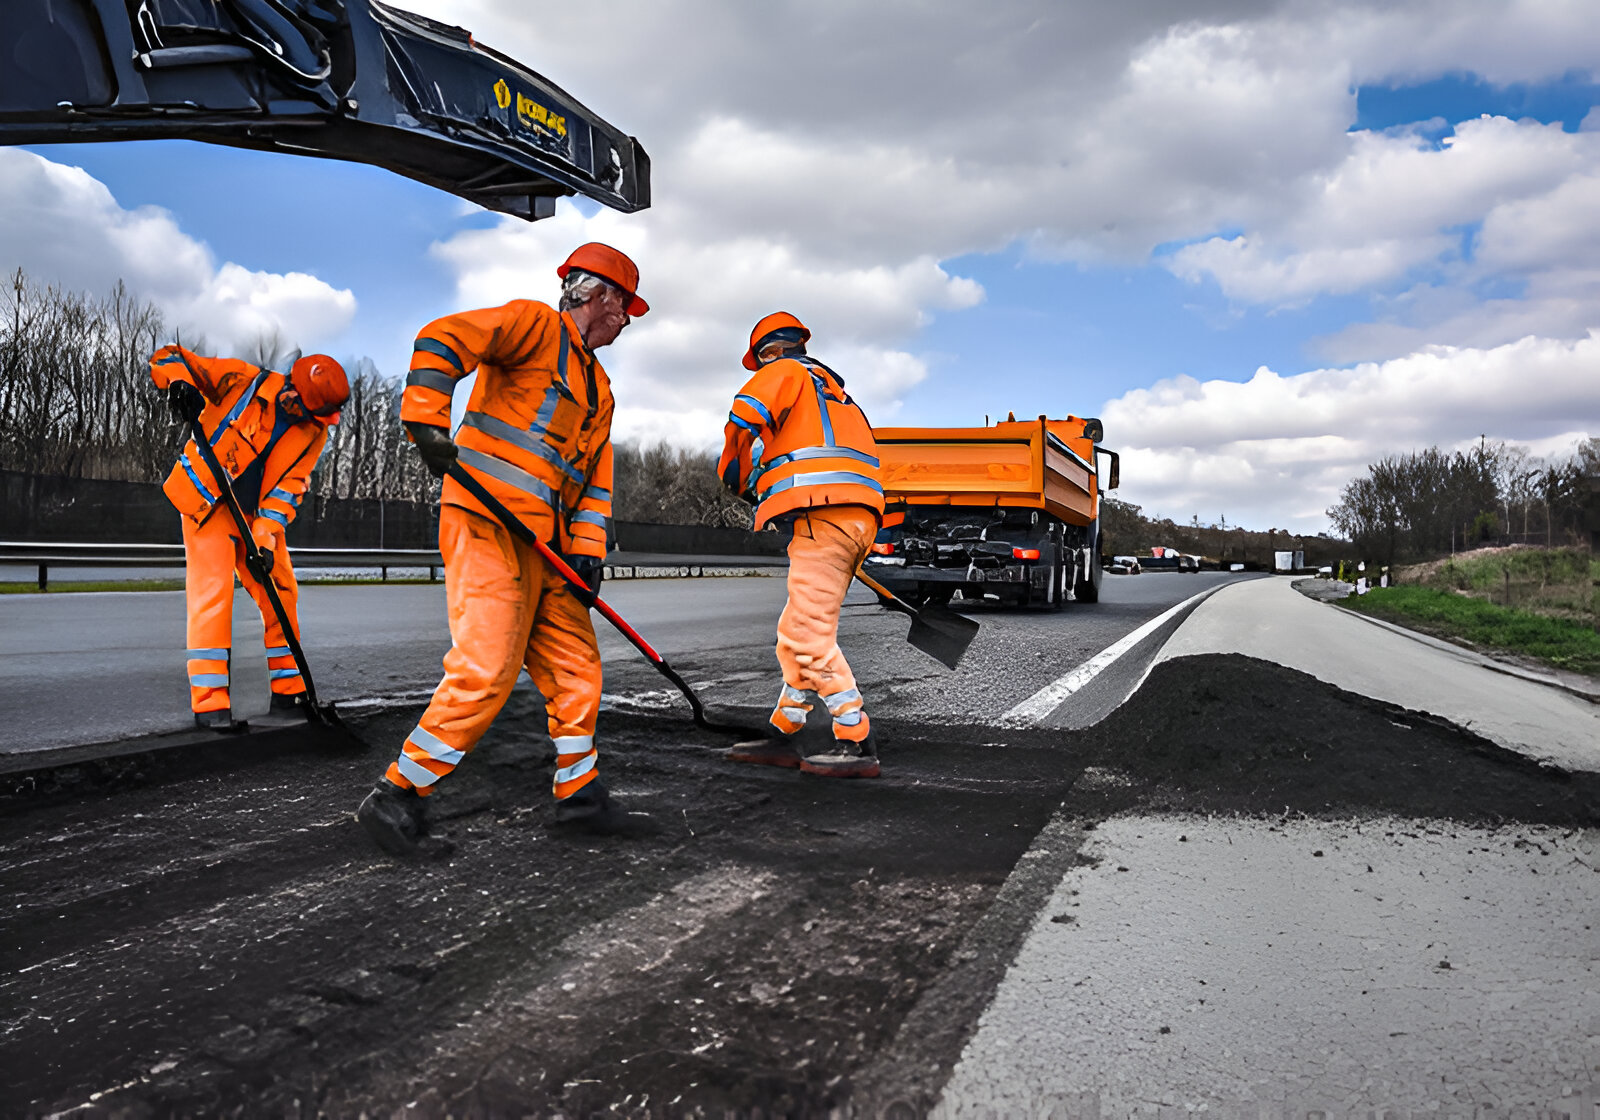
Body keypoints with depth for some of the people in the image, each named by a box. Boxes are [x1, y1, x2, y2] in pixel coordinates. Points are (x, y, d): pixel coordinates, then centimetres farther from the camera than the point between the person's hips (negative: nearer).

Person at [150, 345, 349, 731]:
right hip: (207, 501, -5)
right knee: (214, 590, -14)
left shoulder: (313, 431, -7)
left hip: (259, 514, 5)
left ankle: (289, 689, 15)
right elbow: (167, 357, -13)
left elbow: (288, 486, -10)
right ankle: (209, 700, -11)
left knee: (281, 593, 4)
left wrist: (266, 537, -21)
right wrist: (180, 382, -36)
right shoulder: (242, 380, -18)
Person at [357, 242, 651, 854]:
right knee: (485, 671, -15)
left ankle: (580, 796, 18)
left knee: (575, 663, 8)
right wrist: (427, 425, -21)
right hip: (489, 521, -9)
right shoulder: (536, 324, 1)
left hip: (546, 540, 9)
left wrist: (587, 550, 7)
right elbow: (442, 340, -12)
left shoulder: (598, 387, 26)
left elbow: (596, 475, 20)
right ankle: (397, 796, -3)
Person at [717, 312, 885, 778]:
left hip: (822, 513, -10)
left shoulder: (786, 372, 9)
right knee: (796, 630, 13)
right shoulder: (834, 392, 35)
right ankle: (783, 734, 17)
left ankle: (857, 743, -10)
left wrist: (736, 478, 10)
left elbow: (746, 417, -7)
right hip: (859, 515, 10)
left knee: (808, 634, -11)